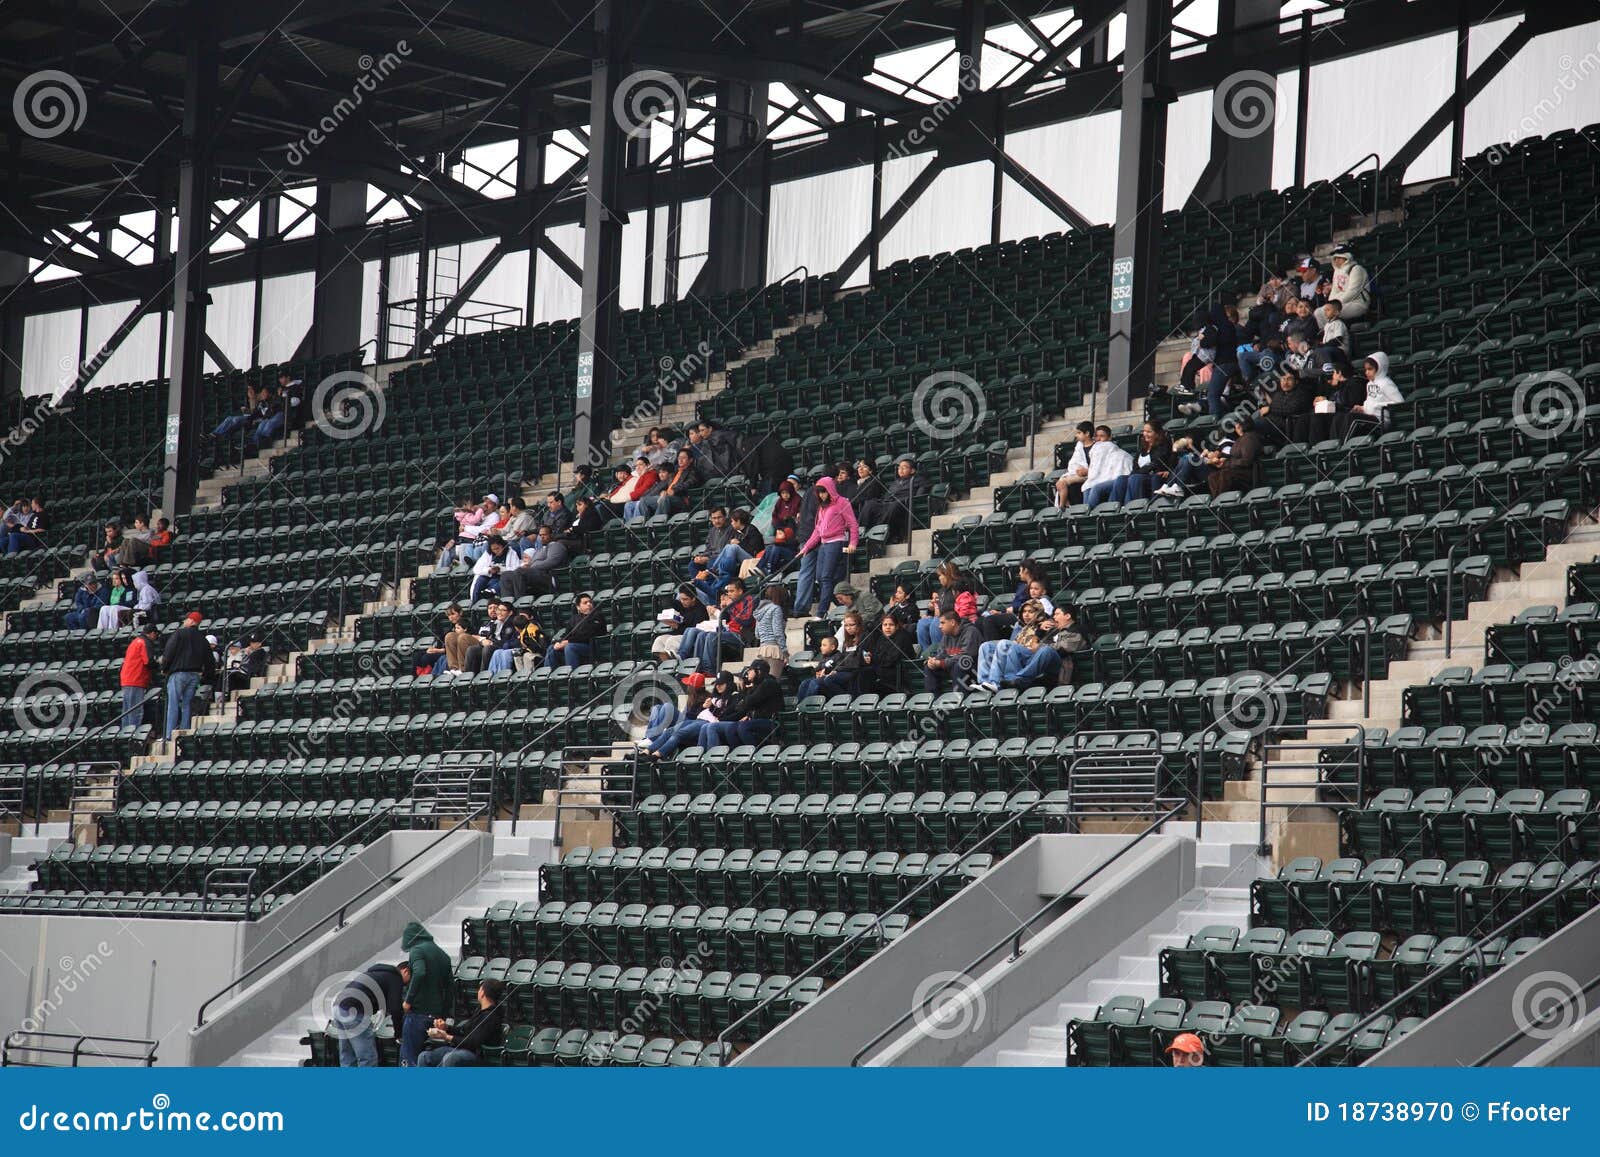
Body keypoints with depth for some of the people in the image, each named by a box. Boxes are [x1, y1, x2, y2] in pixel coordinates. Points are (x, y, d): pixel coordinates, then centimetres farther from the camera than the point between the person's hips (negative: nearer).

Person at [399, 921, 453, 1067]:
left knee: (408, 1057, -5)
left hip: (418, 1012, -8)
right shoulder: (442, 954, 18)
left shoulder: (417, 950, -6)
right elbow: (451, 986, 19)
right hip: (436, 1014, 8)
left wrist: (408, 1000, -18)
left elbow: (419, 973, -25)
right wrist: (444, 1013, 21)